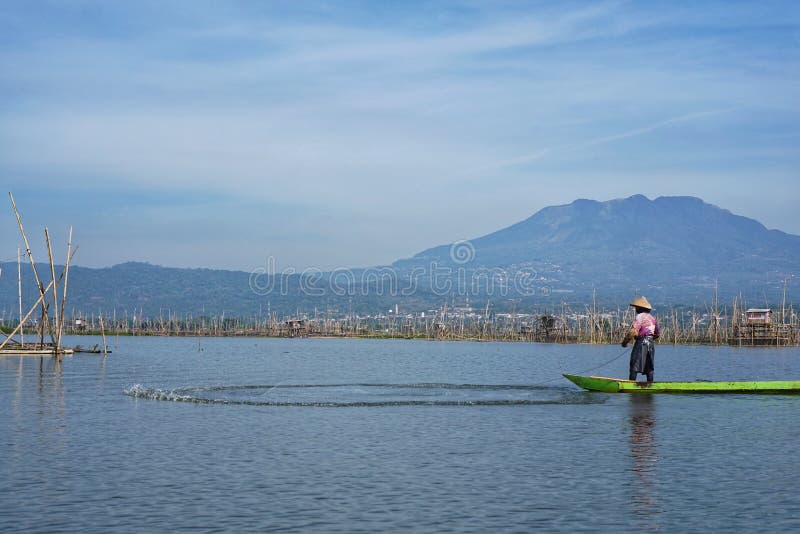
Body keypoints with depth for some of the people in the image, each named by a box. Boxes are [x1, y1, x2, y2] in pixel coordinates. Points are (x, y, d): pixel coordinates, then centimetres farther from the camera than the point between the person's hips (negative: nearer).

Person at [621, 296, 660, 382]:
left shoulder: (640, 316, -9)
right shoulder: (652, 318, 16)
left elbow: (633, 331, -19)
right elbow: (657, 334, 23)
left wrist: (625, 342, -10)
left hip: (641, 343, -8)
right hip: (651, 344, 8)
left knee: (634, 368, -8)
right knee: (649, 368, 11)